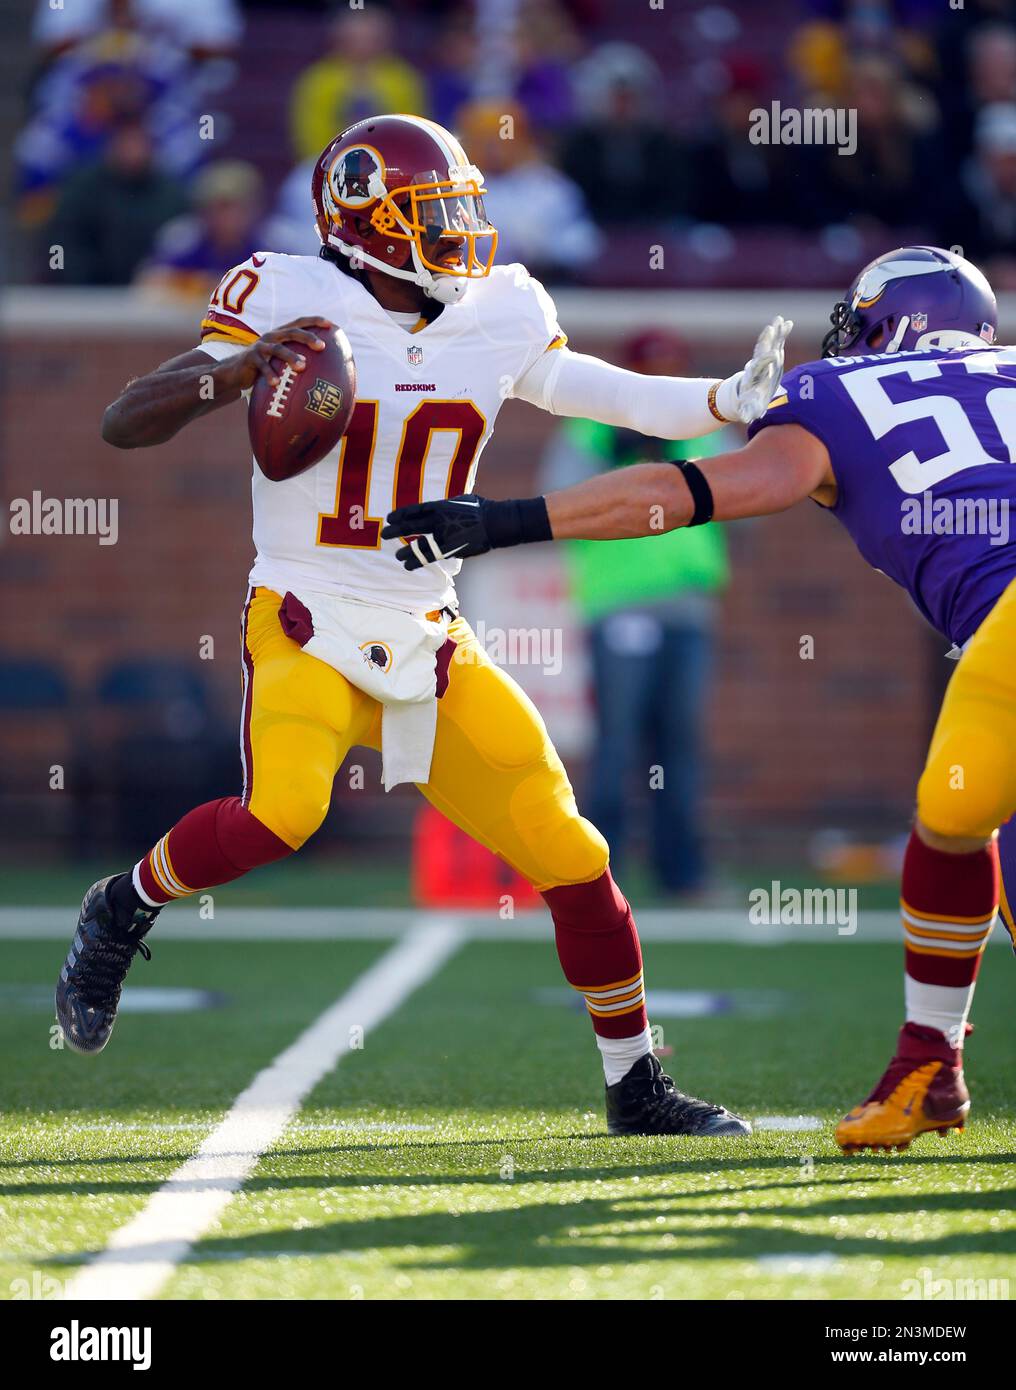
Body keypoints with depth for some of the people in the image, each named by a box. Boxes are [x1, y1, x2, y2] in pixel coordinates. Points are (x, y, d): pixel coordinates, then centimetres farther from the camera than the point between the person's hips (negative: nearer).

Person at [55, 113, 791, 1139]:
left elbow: (607, 397, 18)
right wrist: (235, 370, -31)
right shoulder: (289, 301, -9)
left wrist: (731, 401, 2)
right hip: (307, 627, -5)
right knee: (282, 812, -32)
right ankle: (123, 909, -2)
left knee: (570, 854, -1)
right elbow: (124, 425, -13)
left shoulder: (498, 318, 6)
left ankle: (635, 1086, 16)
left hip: (427, 640, 5)